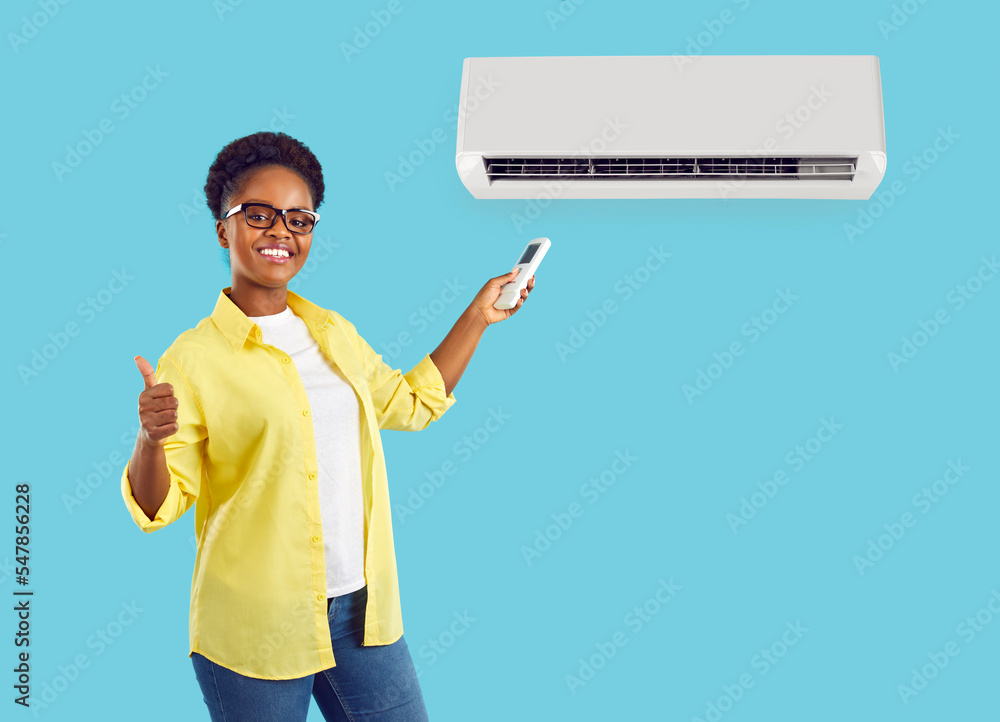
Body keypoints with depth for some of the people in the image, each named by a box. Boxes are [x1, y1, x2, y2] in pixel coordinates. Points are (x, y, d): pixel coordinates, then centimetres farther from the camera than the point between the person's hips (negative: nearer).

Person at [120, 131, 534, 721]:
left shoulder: (334, 332, 8)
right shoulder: (194, 359, -10)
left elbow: (411, 401, 23)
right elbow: (156, 507, -9)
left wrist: (477, 316, 20)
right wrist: (150, 441, -29)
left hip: (364, 607, 5)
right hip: (256, 626, -5)